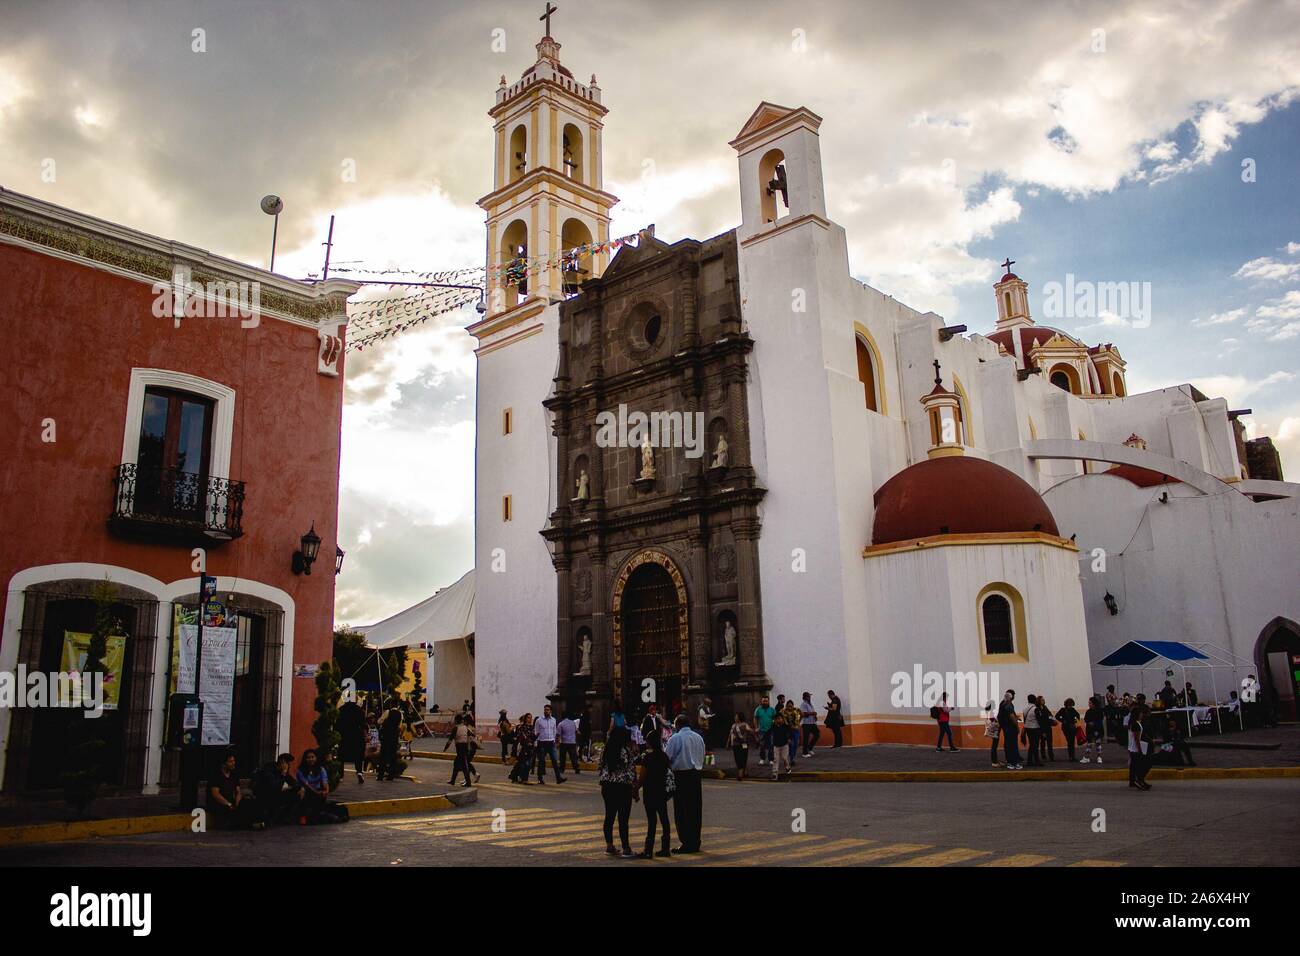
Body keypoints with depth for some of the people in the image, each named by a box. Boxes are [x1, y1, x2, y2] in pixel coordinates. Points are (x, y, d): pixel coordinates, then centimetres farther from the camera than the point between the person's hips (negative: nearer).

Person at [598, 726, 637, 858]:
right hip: (622, 788, -6)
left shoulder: (606, 751, 6)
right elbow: (631, 772, -12)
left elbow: (601, 769, 12)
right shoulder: (627, 752, -12)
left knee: (609, 817, 13)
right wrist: (635, 790, -4)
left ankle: (609, 846, 19)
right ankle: (626, 849, 1)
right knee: (623, 819, -3)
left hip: (607, 786, 6)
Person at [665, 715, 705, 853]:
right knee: (696, 810, 10)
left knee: (682, 811, -1)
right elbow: (702, 757, 15)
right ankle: (695, 843, 13)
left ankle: (687, 843, -2)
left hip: (681, 775, -6)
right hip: (696, 775, 6)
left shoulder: (675, 738, -8)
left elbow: (667, 757, -8)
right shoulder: (699, 738, 10)